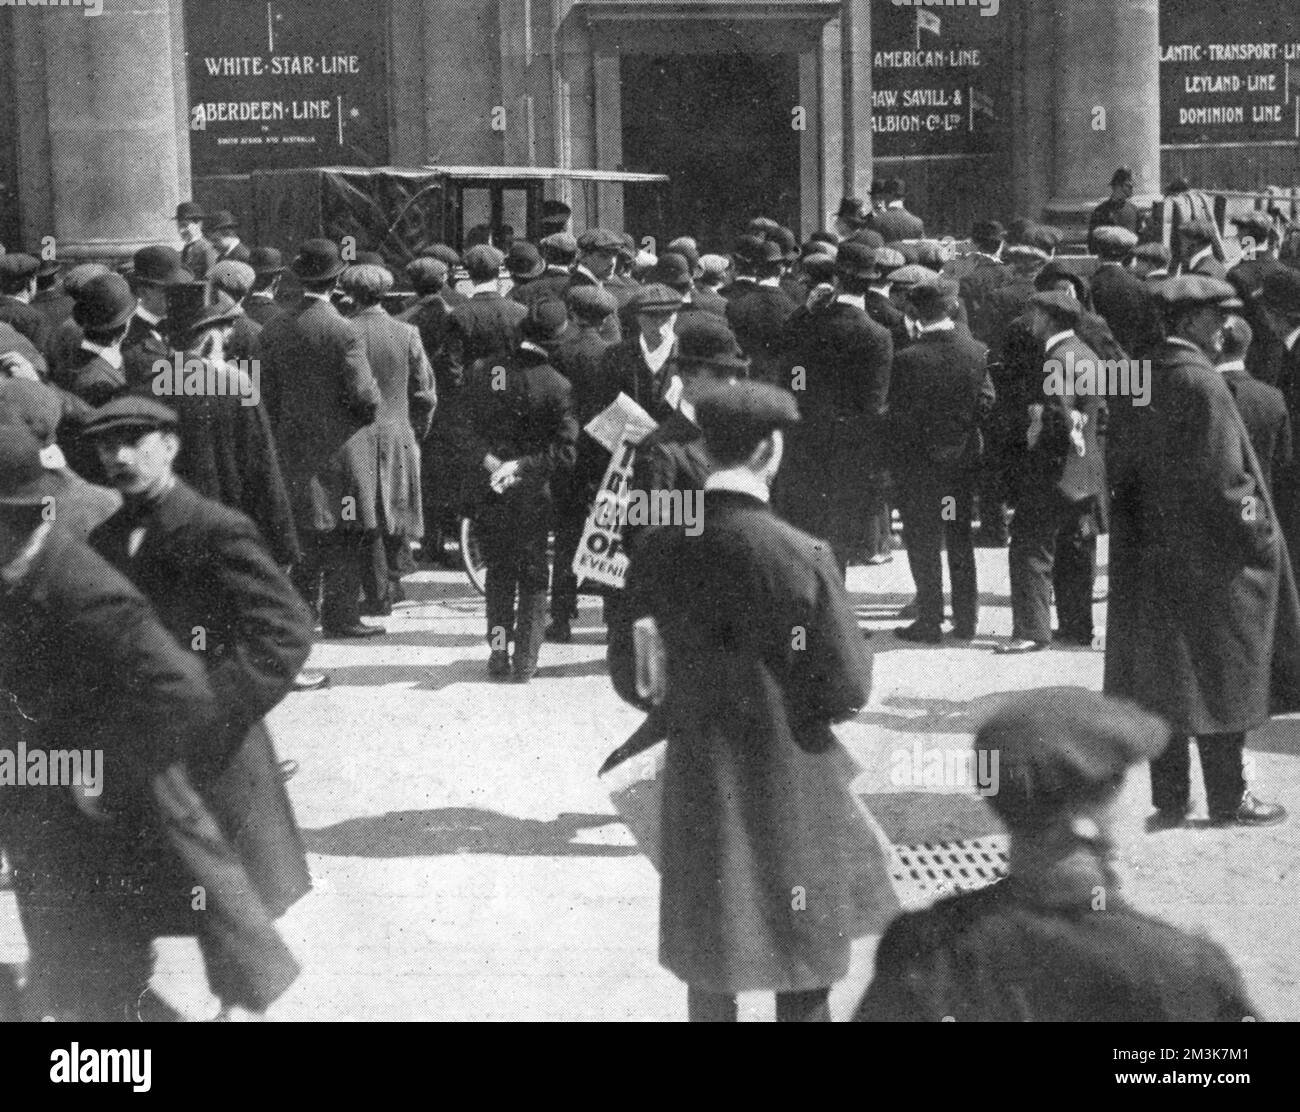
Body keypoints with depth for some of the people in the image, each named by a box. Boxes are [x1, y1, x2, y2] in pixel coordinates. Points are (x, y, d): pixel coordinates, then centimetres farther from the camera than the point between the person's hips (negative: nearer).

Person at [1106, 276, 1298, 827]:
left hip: (1151, 555, 7)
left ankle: (1169, 800, 15)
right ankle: (1228, 799, 11)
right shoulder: (1202, 384, -18)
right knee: (1220, 678, 4)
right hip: (1209, 553, -7)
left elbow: (1119, 466, 10)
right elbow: (1224, 477, -19)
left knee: (1163, 677, 10)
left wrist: (1134, 530, 16)